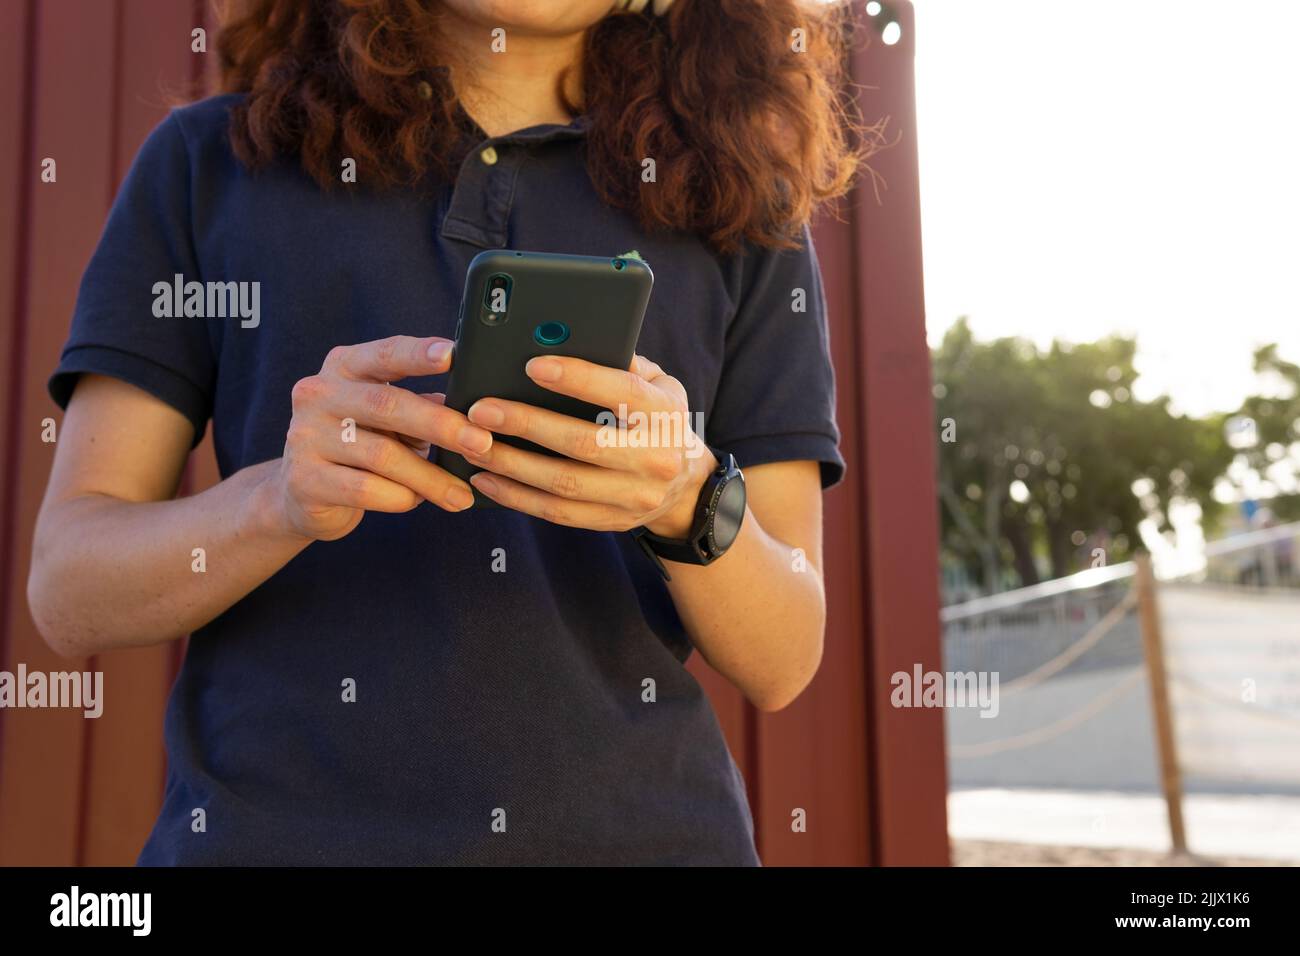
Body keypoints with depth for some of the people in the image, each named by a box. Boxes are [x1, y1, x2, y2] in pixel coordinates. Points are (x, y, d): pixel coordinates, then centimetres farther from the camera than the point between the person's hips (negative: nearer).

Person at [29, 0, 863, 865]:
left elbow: (783, 660, 1)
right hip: (275, 823, 0)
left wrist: (692, 499, -19)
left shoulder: (746, 216, 4)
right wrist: (280, 500, -20)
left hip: (638, 826, 1)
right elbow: (69, 593, -1)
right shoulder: (205, 163, 3)